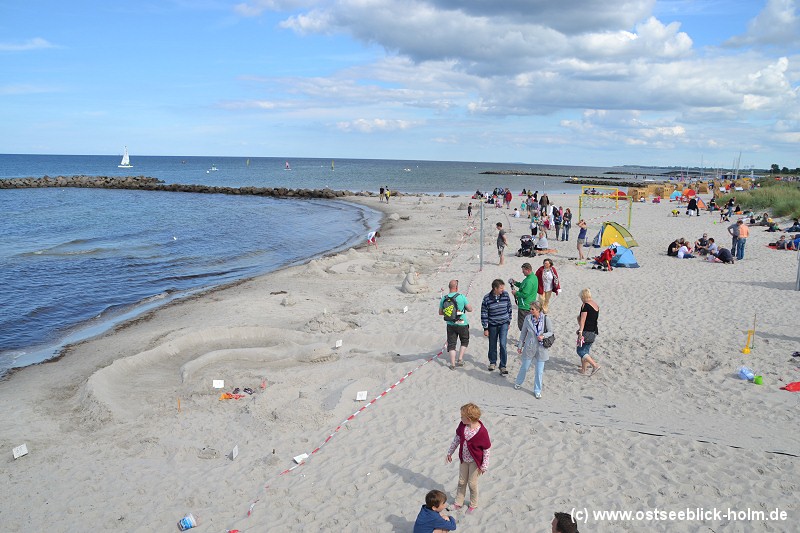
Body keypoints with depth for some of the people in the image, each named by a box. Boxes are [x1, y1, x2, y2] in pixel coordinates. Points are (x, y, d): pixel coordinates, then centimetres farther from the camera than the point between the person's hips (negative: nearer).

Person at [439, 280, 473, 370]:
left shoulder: (444, 298, -3)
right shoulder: (462, 297, -13)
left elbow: (440, 312, 7)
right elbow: (470, 309, -7)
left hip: (450, 324, 2)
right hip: (462, 324, -2)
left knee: (451, 344, 9)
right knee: (464, 342, 19)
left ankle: (452, 364, 6)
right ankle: (460, 359, 11)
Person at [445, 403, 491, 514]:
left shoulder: (482, 432, -30)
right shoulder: (462, 426, -14)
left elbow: (487, 449, -18)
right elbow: (457, 438, 3)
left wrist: (484, 466, -12)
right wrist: (450, 452, 10)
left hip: (475, 461, -5)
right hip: (464, 459, 5)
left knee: (472, 483, 12)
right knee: (461, 482, 18)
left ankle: (473, 505, 36)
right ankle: (459, 503, 37)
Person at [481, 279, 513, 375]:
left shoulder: (506, 295, -6)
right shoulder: (487, 299, -14)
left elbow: (509, 309, 8)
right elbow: (484, 314, -7)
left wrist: (509, 322, 12)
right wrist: (485, 328, -6)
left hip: (504, 324, 1)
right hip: (492, 325, 0)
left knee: (503, 344, -9)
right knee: (492, 345, 13)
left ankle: (503, 366, 0)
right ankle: (492, 362, 35)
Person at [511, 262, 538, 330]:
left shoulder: (529, 281, -26)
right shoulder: (533, 277, 7)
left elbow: (525, 295, -26)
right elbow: (524, 286, 18)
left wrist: (516, 293, -11)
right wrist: (515, 283, 5)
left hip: (525, 307, -11)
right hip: (530, 306, 11)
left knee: (522, 325, -1)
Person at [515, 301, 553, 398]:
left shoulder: (545, 318, -11)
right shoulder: (528, 318, -5)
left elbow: (551, 332, -2)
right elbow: (523, 333, 4)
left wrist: (543, 336, -22)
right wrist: (520, 346, 8)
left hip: (541, 348, -1)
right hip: (529, 348, 1)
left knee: (539, 371, 6)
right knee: (524, 367, 15)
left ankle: (537, 391, 22)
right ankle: (518, 383, 41)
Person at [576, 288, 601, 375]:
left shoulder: (585, 305, -13)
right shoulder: (596, 305, 12)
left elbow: (582, 320, -18)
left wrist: (580, 333, -21)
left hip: (586, 332, -9)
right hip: (594, 332, 9)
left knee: (581, 351, -2)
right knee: (585, 351, 16)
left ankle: (595, 365, -11)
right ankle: (583, 369, 20)